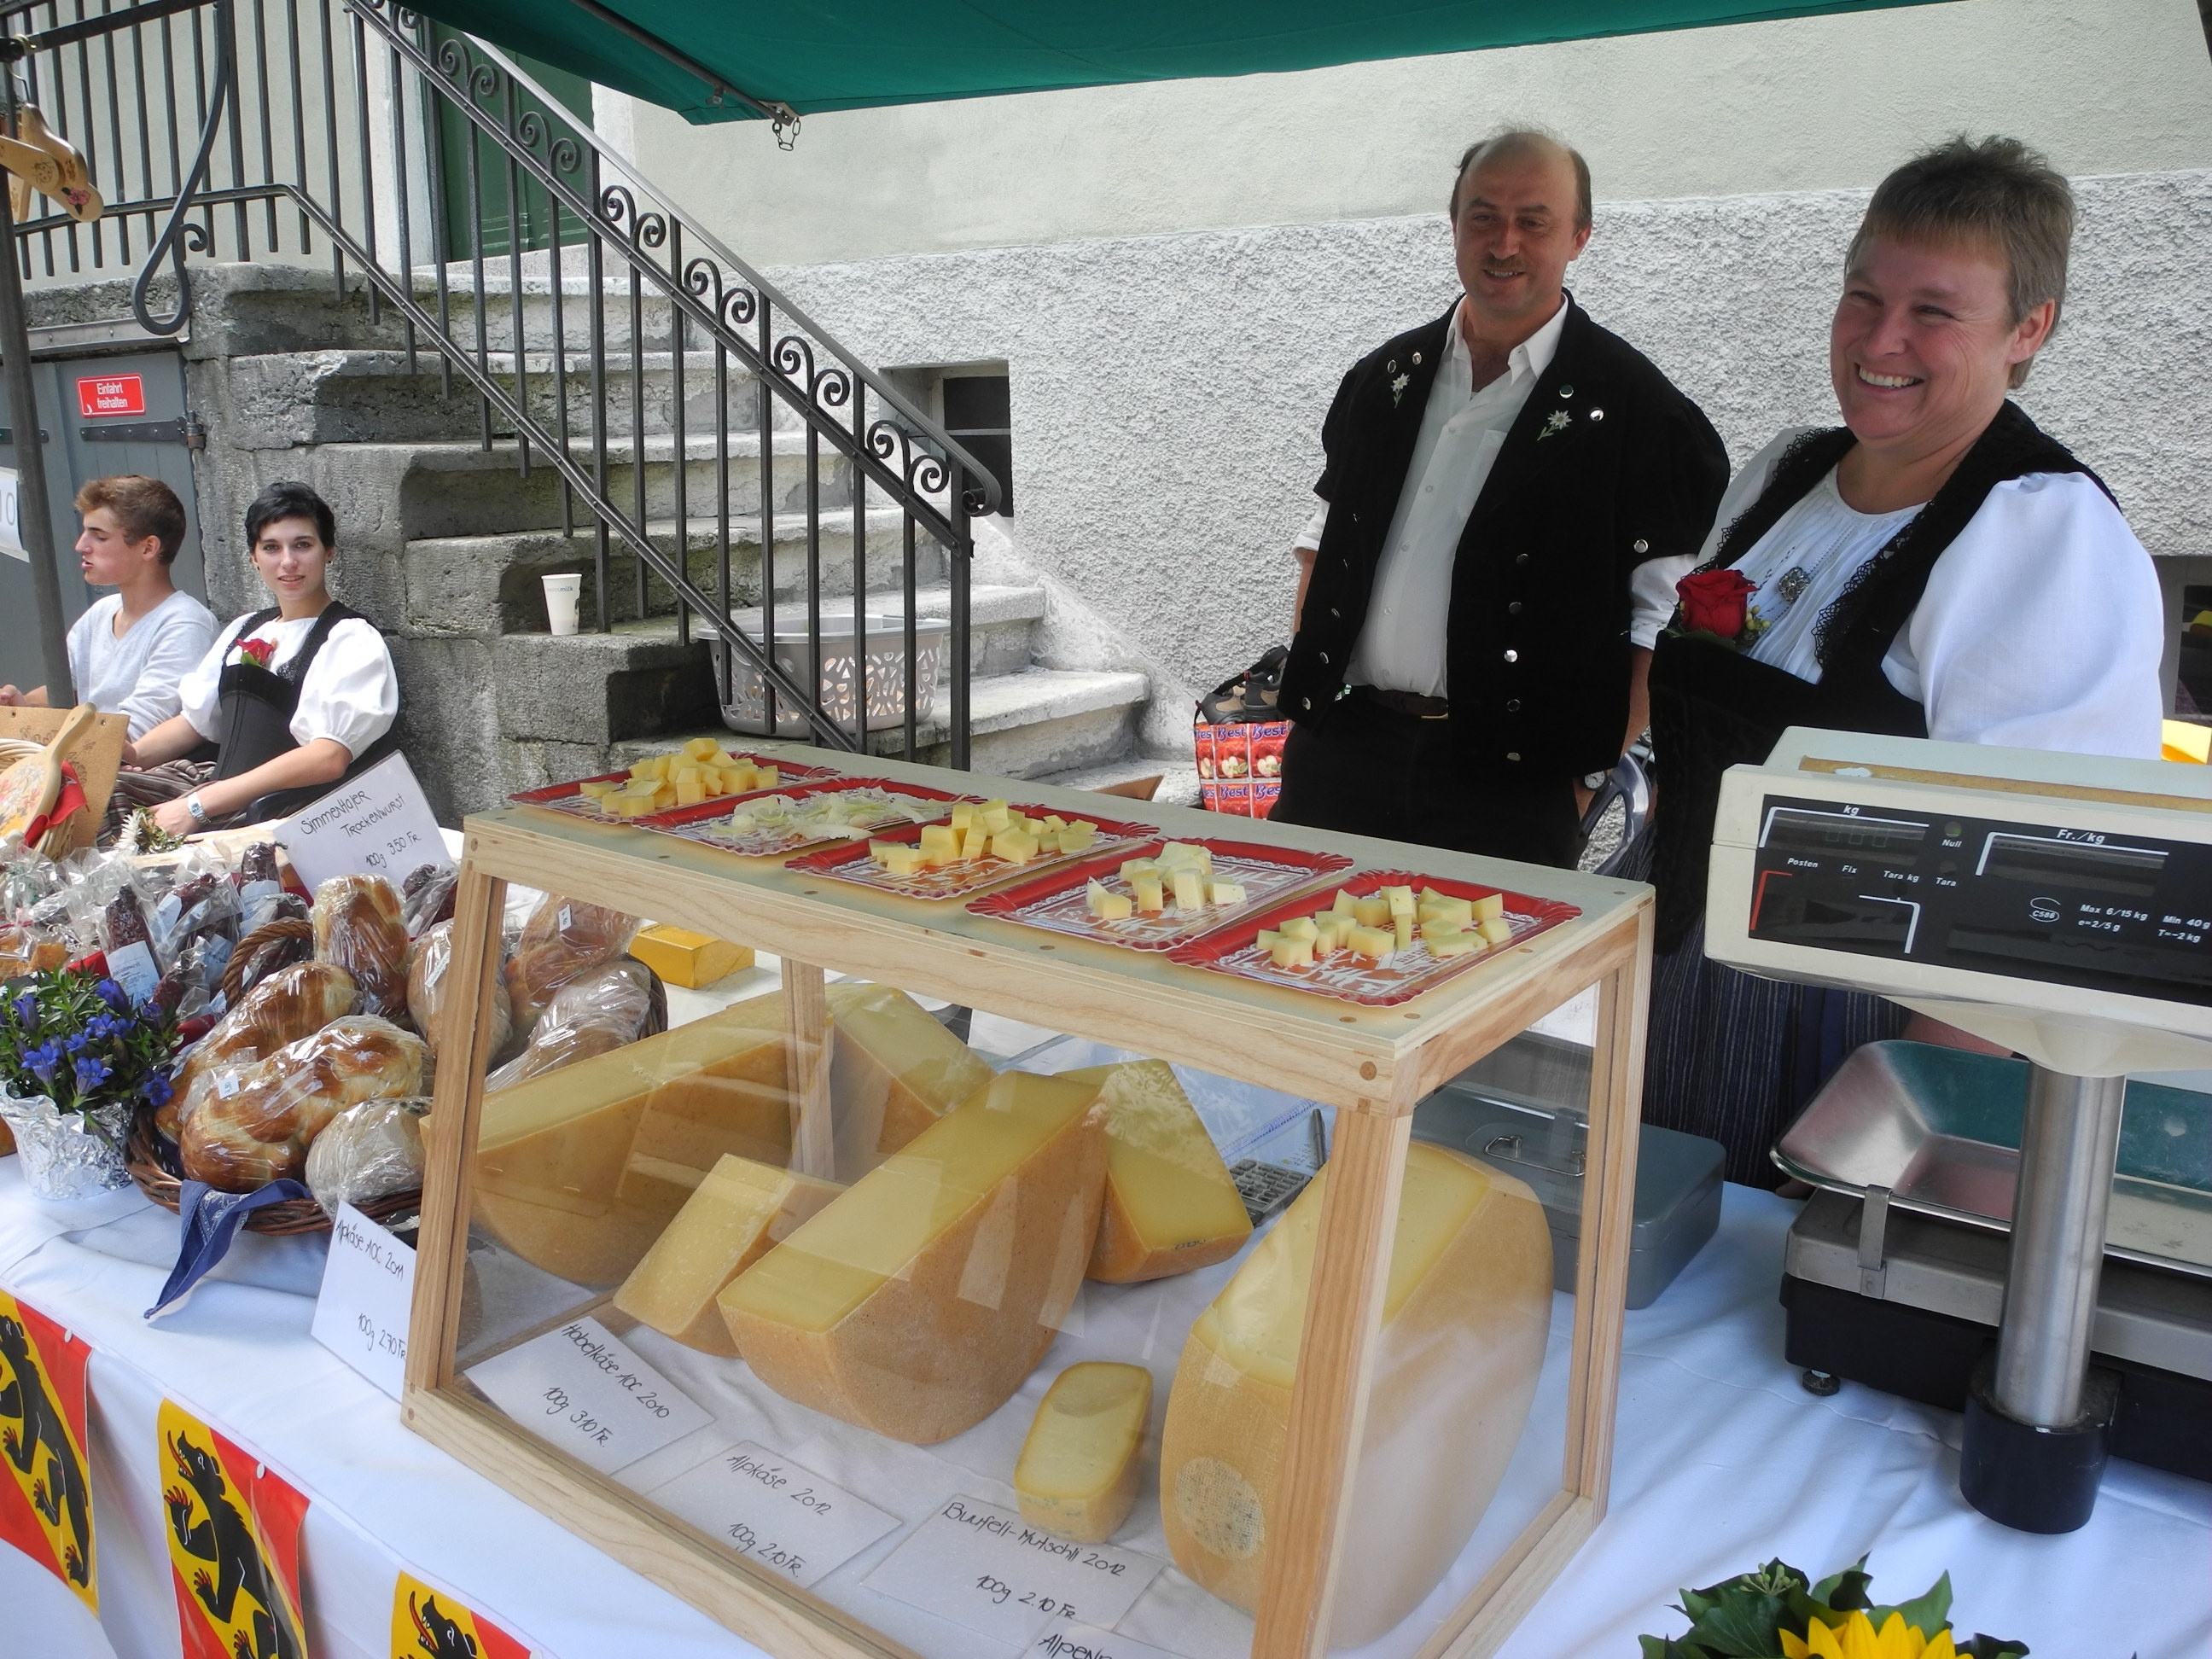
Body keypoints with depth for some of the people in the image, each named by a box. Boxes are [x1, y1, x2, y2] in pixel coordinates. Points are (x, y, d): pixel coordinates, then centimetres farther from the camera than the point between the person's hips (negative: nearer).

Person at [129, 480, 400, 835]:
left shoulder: (352, 640, -5)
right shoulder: (244, 631, 19)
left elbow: (329, 758, -17)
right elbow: (193, 721, 23)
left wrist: (199, 806, -21)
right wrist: (119, 759, 1)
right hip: (228, 814, 6)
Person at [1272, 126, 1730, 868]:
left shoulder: (1634, 408, -4)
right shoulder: (1386, 376, 12)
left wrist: (1601, 763, -10)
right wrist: (1307, 682, 9)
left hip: (1510, 784, -4)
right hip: (1338, 753, 4)